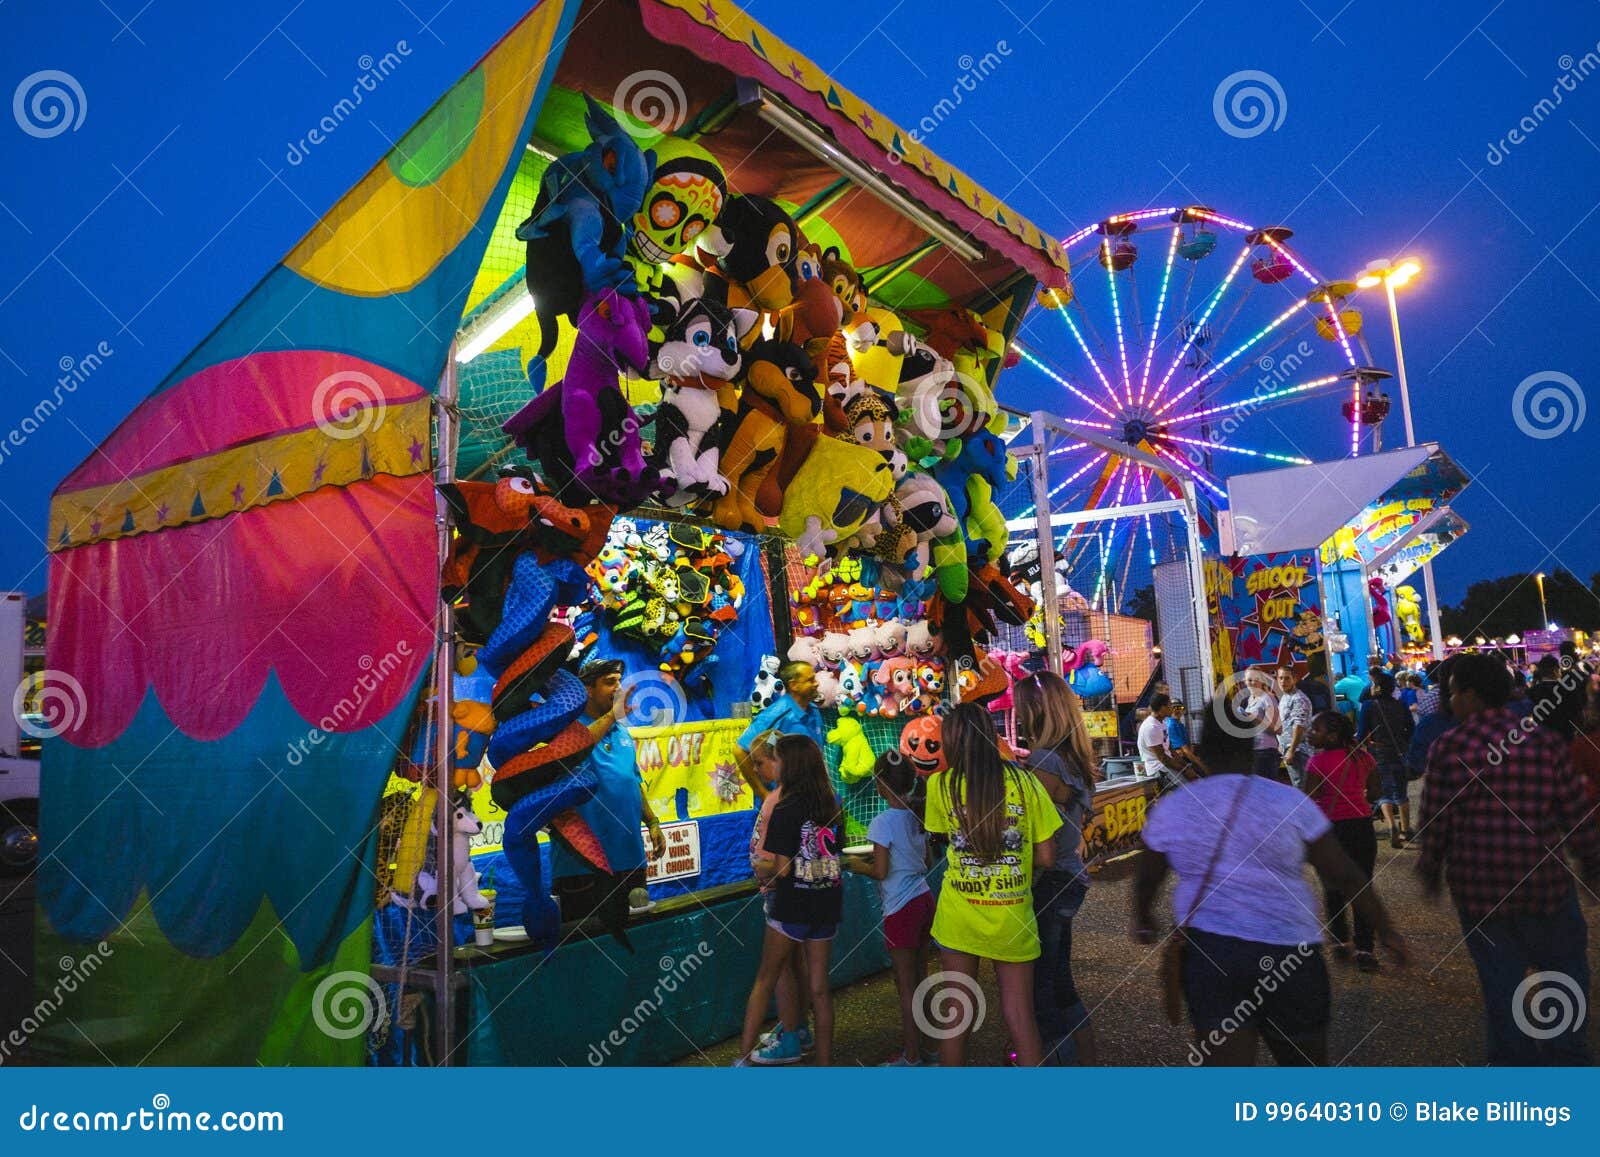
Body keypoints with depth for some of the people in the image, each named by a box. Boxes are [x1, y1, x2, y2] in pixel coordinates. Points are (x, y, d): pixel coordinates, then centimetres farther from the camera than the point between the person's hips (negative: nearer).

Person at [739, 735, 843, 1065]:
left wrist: (761, 867, 3)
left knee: (765, 979, 12)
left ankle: (744, 1055, 17)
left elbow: (782, 868, -18)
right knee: (819, 988, 12)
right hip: (827, 905, 5)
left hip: (792, 905, -5)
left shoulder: (786, 809, -16)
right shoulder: (832, 805, 3)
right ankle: (825, 1060, 18)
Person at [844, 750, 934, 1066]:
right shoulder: (918, 815, 4)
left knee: (906, 985, 5)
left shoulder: (884, 821, -17)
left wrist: (858, 865, 1)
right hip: (924, 900, 7)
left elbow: (880, 872, -18)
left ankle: (911, 1056, 15)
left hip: (901, 909, -7)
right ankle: (925, 1042, 31)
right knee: (920, 979, 19)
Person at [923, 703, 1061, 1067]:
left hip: (959, 915, 0)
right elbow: (1046, 858, -3)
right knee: (1020, 1016, 11)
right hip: (1013, 918, 0)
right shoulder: (1024, 782, -7)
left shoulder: (940, 785, -8)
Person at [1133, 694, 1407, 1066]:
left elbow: (1147, 879, 13)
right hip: (1289, 954, 0)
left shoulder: (1170, 808, 2)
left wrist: (1143, 921, 32)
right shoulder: (1289, 802, -3)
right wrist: (1384, 928, 15)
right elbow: (1344, 875, 1)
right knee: (1306, 1063, 21)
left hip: (1210, 950, 0)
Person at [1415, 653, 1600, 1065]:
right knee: (1565, 970, 22)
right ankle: (1565, 1053, 23)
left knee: (1501, 983, 14)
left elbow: (1435, 822, -7)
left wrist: (1431, 872, 8)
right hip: (1544, 882, 1)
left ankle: (1515, 1058, 24)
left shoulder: (1449, 748, -11)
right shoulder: (1546, 744, -6)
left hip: (1477, 887, -1)